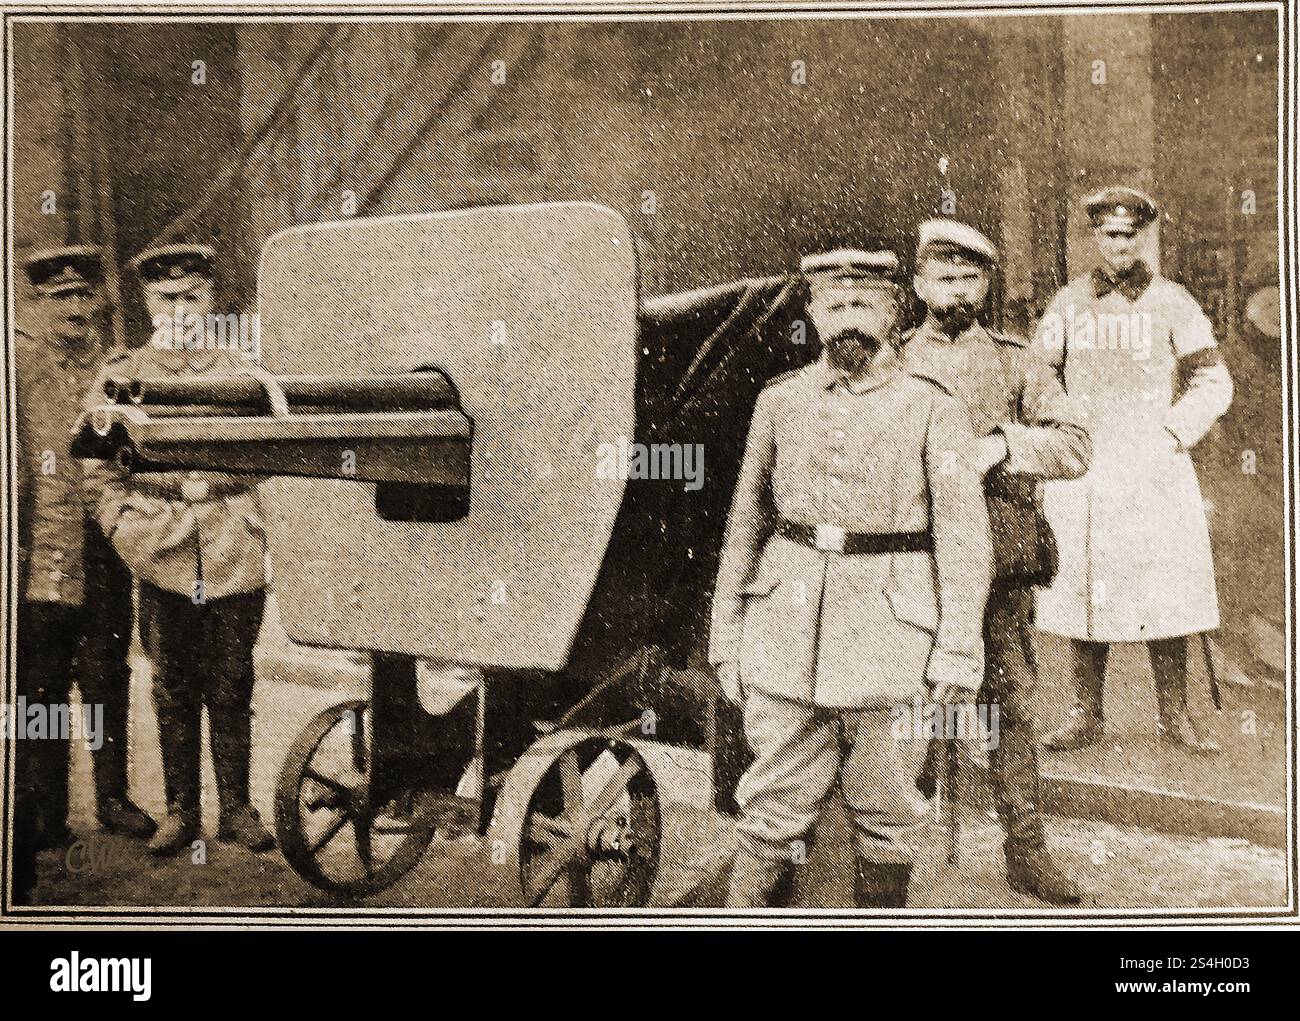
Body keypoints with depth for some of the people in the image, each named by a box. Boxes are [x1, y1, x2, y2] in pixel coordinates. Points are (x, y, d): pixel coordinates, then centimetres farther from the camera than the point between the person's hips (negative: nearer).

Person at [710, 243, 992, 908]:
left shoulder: (932, 409, -1)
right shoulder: (780, 400, 7)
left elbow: (964, 533, -2)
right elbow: (746, 522, 12)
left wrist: (959, 647, -8)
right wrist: (726, 636, 10)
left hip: (891, 635, -2)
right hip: (786, 633, 2)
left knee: (885, 814, 11)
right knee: (775, 808, 6)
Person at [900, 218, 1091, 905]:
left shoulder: (1018, 363, 8)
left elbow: (1076, 446, -2)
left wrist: (1002, 443, -17)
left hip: (1001, 565, 1)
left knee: (1011, 705, 6)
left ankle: (1026, 852, 18)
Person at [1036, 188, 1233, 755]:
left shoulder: (1172, 303, 3)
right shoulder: (1069, 303, 8)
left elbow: (1213, 384, 5)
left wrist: (1172, 436, -6)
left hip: (1154, 471, -1)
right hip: (1083, 475, 2)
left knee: (1165, 597, 0)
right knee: (1083, 594, 4)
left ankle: (1175, 716, 12)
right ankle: (1086, 715, 13)